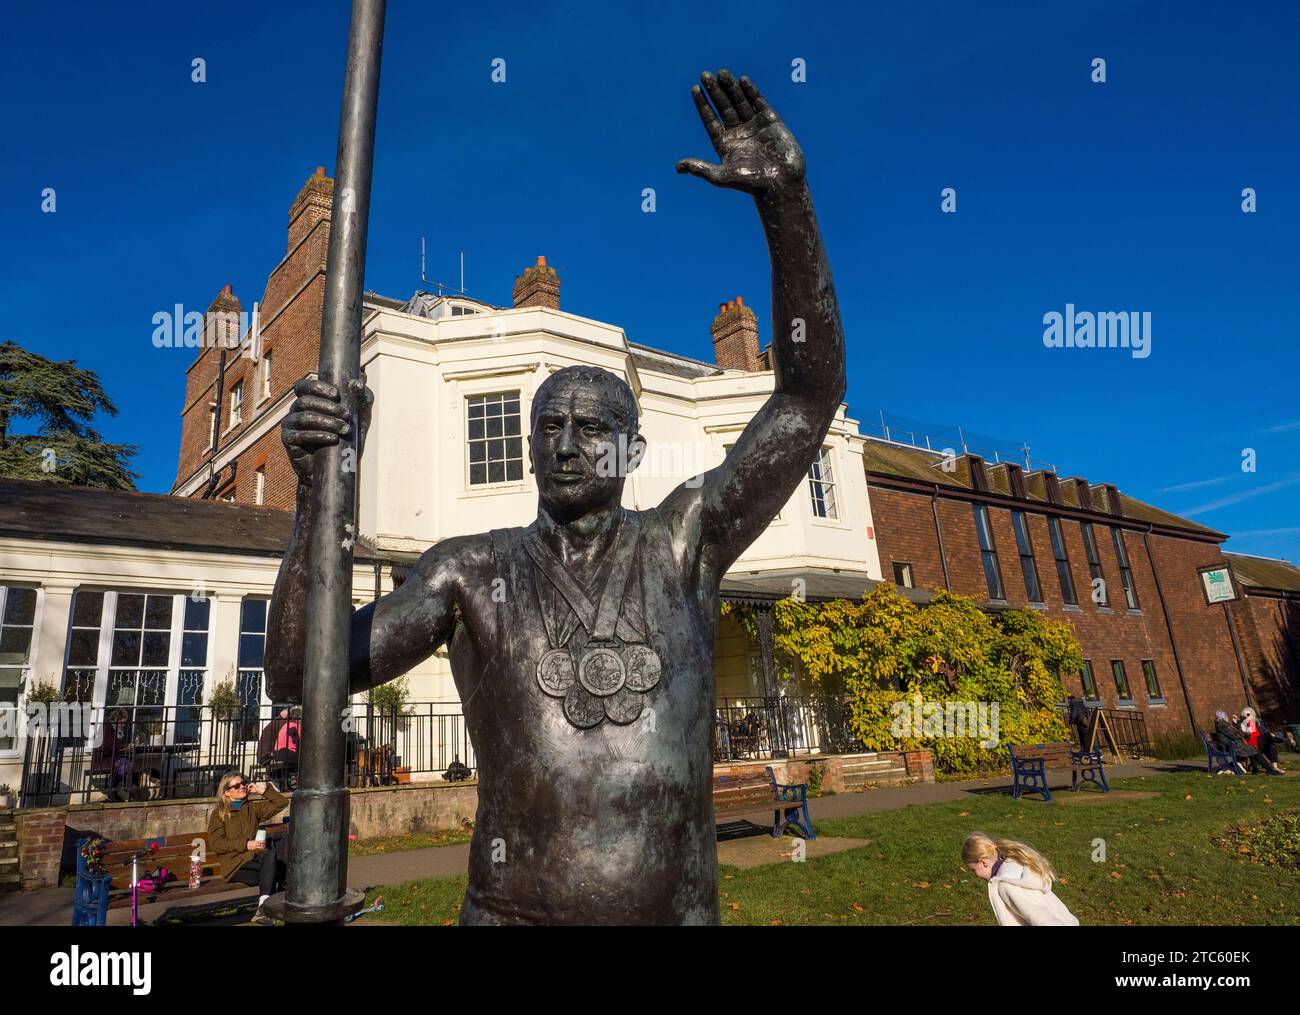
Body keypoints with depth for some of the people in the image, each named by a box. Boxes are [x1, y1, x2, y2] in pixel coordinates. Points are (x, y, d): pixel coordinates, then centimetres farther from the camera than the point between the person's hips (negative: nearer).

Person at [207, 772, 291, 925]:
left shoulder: (253, 808, 22)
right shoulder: (219, 814, 9)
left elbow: (282, 803, 20)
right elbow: (215, 844, -4)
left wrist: (263, 790, 10)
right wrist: (245, 845, -14)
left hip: (255, 857, 5)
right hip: (236, 864, -4)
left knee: (282, 840, -25)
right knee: (269, 856, -35)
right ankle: (263, 909, -44)